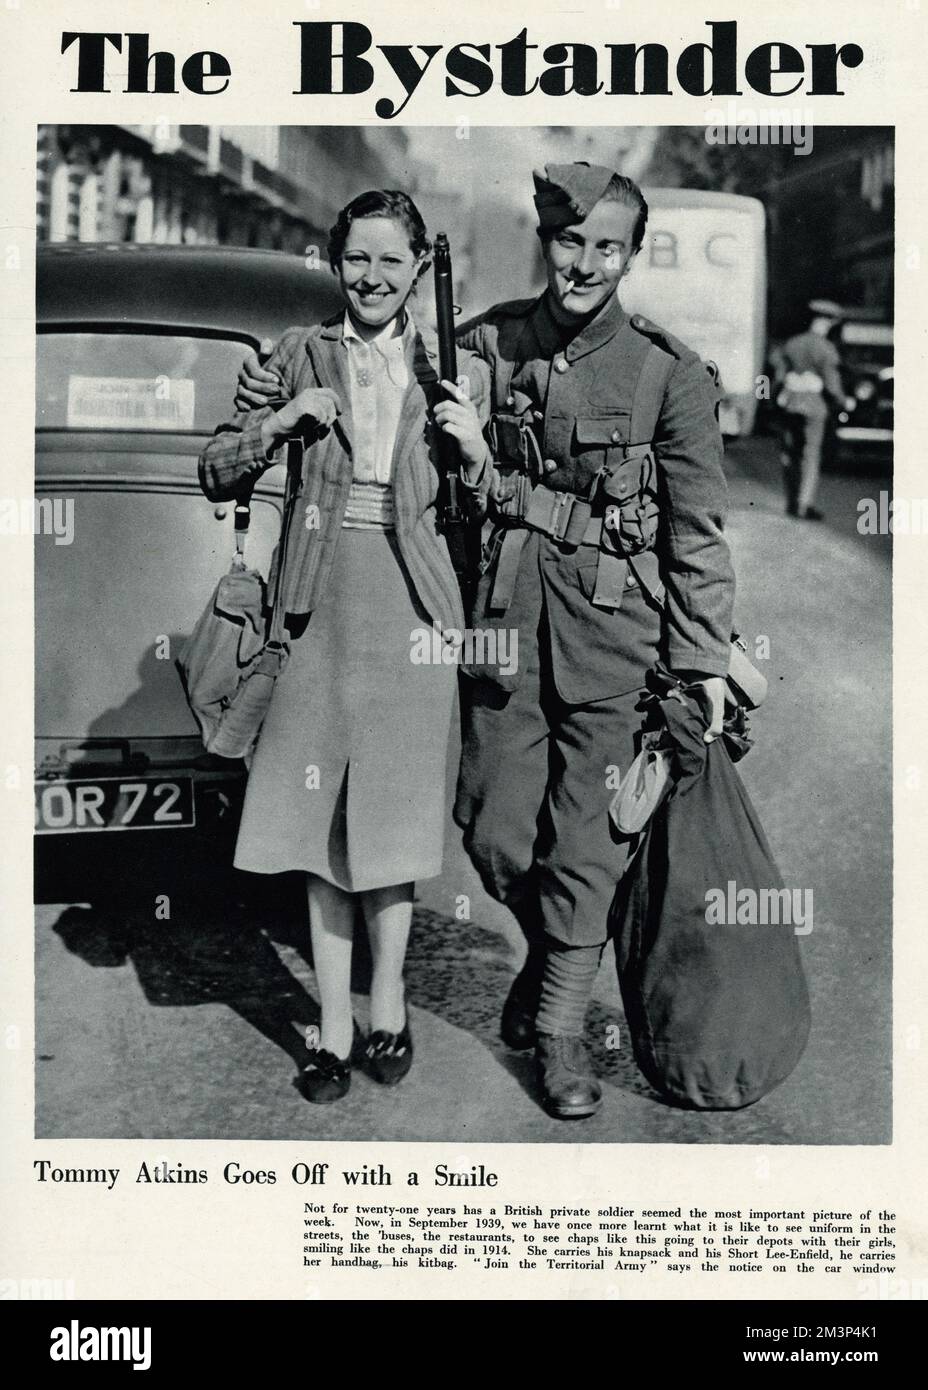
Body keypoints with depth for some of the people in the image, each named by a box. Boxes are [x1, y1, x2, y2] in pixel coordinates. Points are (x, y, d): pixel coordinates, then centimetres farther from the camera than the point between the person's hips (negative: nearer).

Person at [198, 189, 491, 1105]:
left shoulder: (455, 372, 8)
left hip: (412, 607, 0)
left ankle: (388, 1008, 25)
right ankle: (335, 1029, 15)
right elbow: (216, 475, 7)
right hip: (321, 606, 1)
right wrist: (280, 421, -9)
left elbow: (483, 515, 11)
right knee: (323, 821, 3)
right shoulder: (300, 357, 8)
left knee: (391, 815, 6)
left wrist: (475, 452, -8)